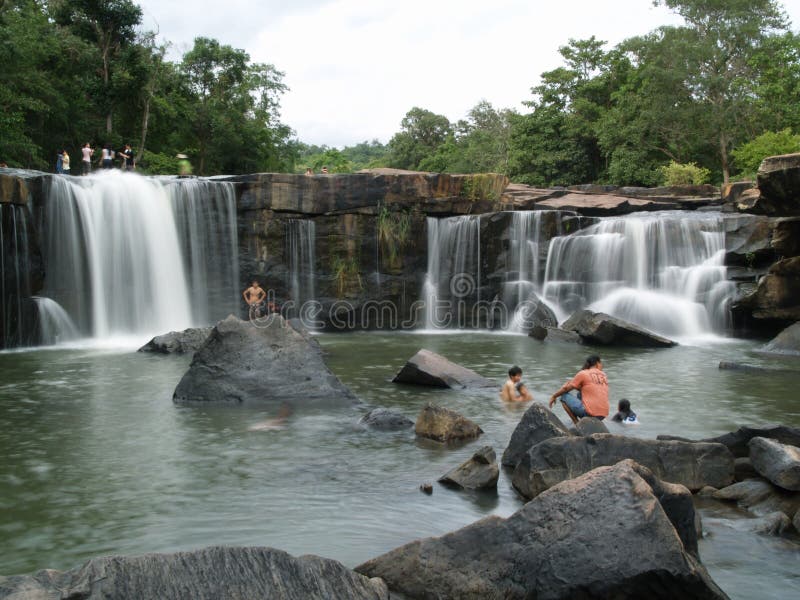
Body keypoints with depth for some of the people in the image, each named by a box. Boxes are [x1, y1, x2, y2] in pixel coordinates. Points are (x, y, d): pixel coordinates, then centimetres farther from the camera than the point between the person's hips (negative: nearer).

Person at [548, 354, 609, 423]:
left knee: (564, 396, 9)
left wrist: (554, 396, 19)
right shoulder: (604, 376, 14)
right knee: (579, 395, 30)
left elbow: (566, 388, 4)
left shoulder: (583, 373, -2)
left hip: (590, 413, -6)